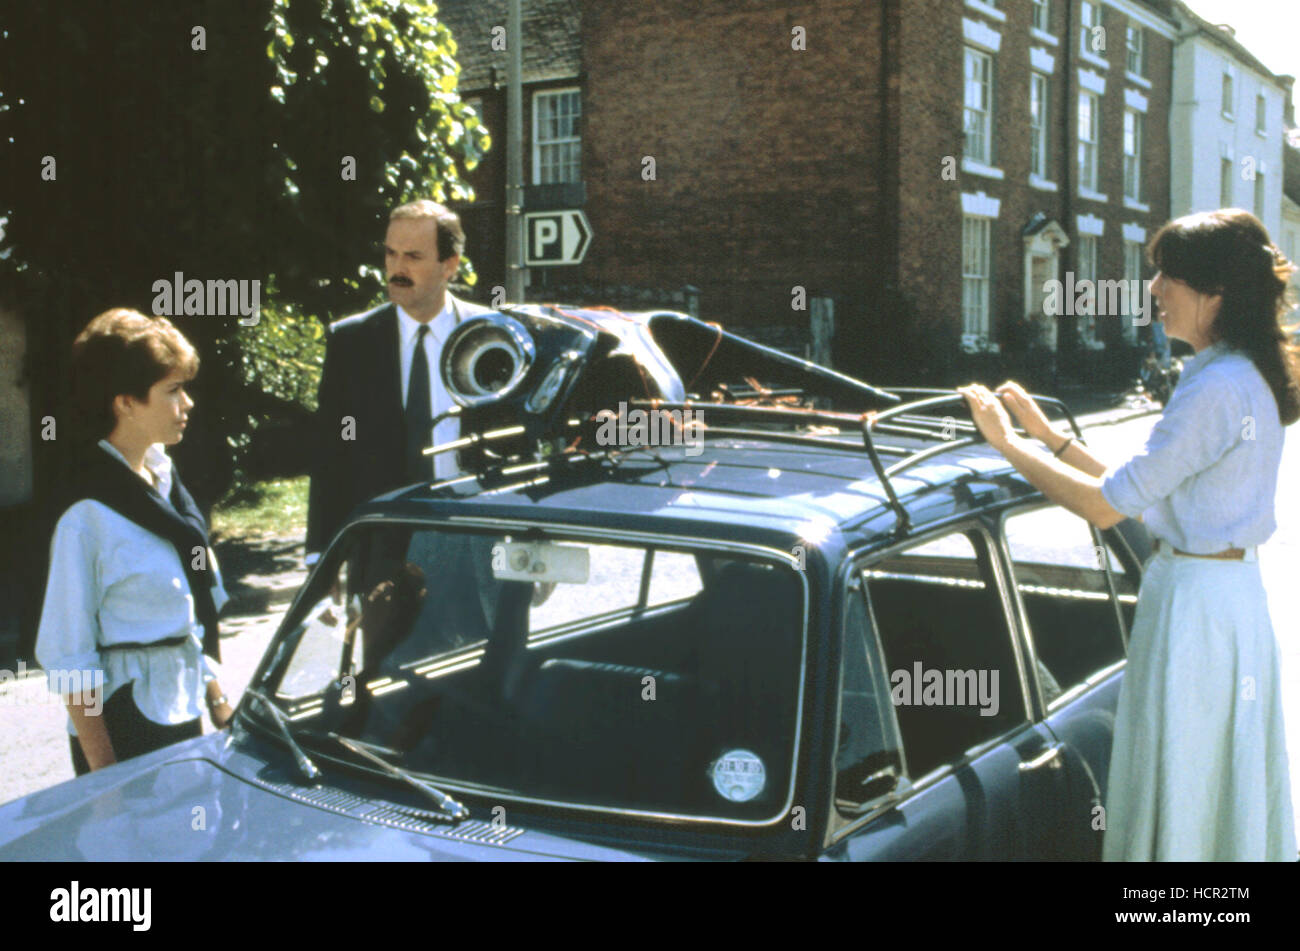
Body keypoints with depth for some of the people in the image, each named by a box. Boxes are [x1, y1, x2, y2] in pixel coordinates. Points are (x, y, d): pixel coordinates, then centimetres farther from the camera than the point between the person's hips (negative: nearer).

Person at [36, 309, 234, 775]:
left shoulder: (164, 479, 6)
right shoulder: (89, 514, -16)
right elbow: (69, 657, -14)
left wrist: (216, 695, 13)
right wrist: (104, 773, -14)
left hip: (184, 714, 7)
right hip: (124, 730, -7)